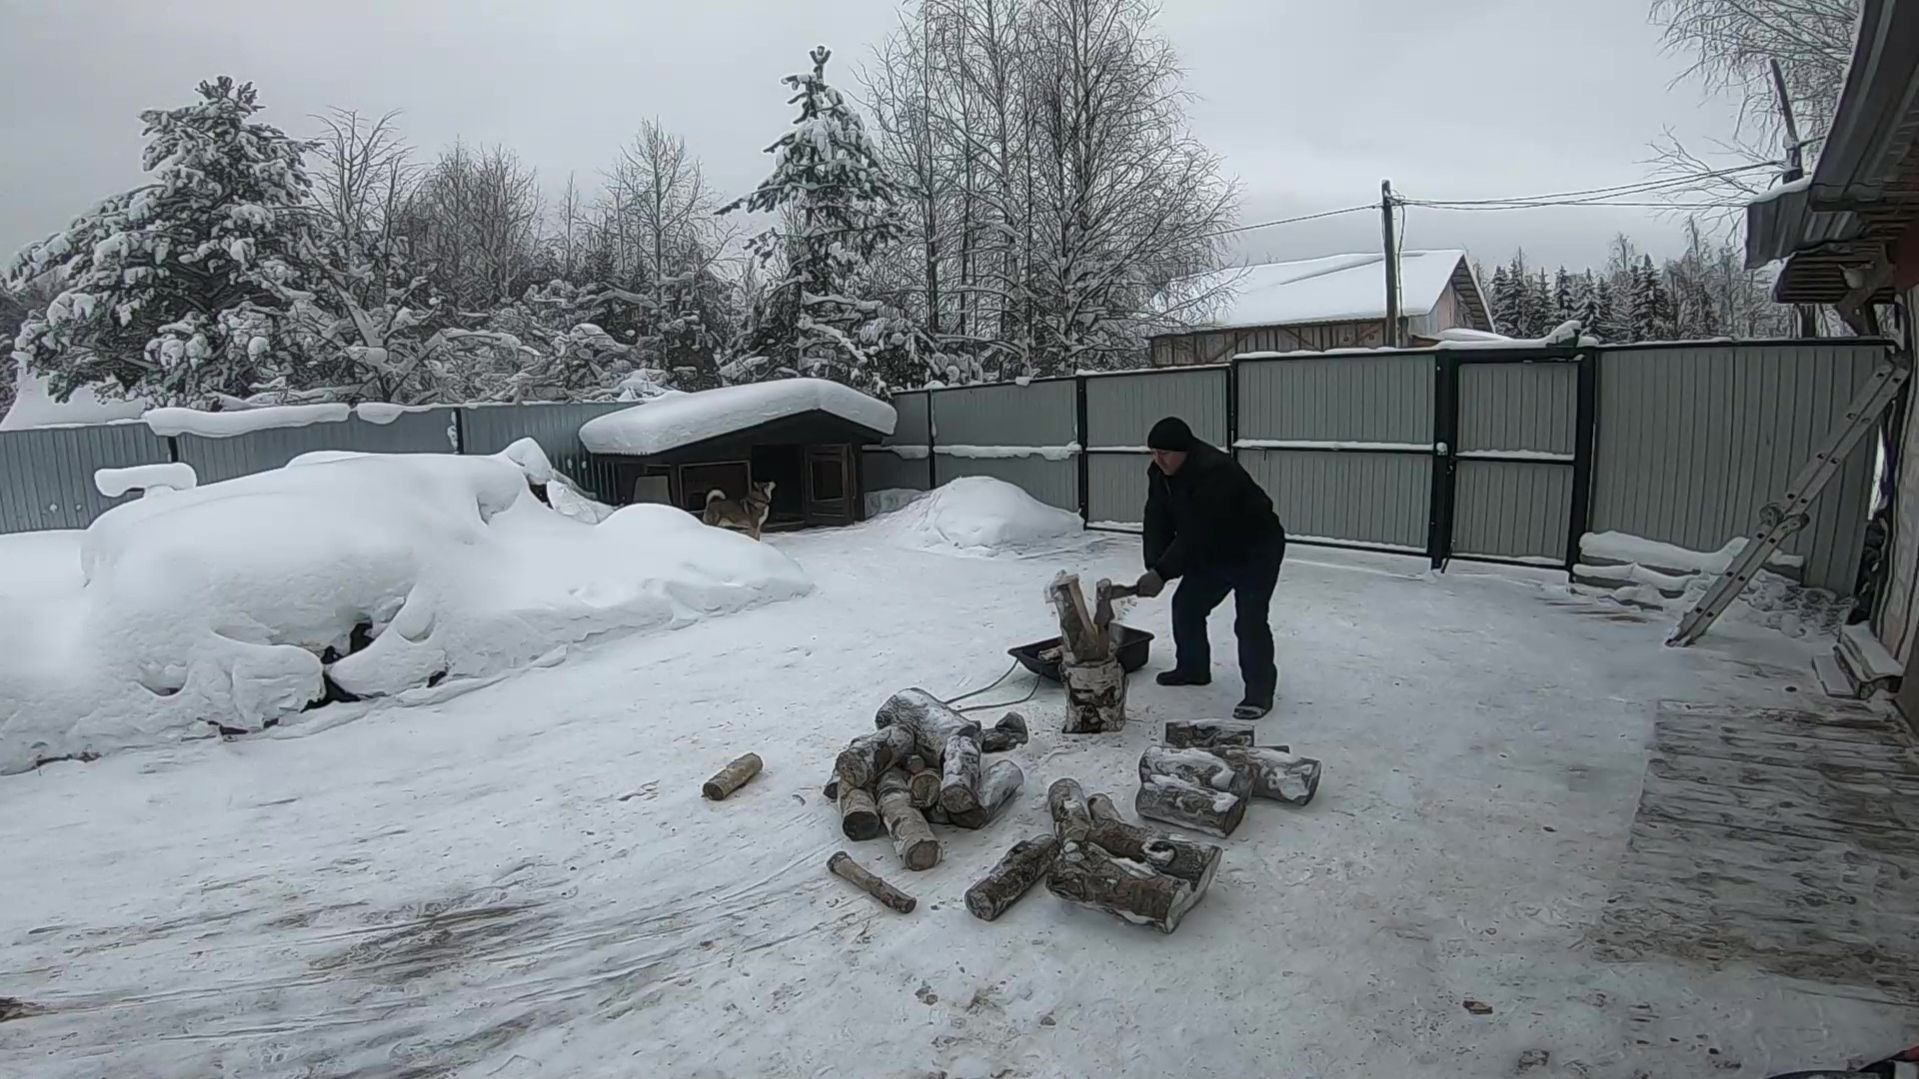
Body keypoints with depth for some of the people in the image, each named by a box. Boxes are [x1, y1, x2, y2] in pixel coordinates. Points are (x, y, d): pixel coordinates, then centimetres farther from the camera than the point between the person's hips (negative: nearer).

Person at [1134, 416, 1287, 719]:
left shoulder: (1215, 472, -36)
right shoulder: (1160, 473, -8)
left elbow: (1196, 534, -37)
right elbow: (1157, 522, -10)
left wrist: (1163, 572, -36)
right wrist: (1154, 568, -23)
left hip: (1257, 549, -8)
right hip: (1214, 551, 8)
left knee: (1249, 619, -16)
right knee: (1186, 604, 8)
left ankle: (1260, 690, -4)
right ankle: (1192, 668, 27)